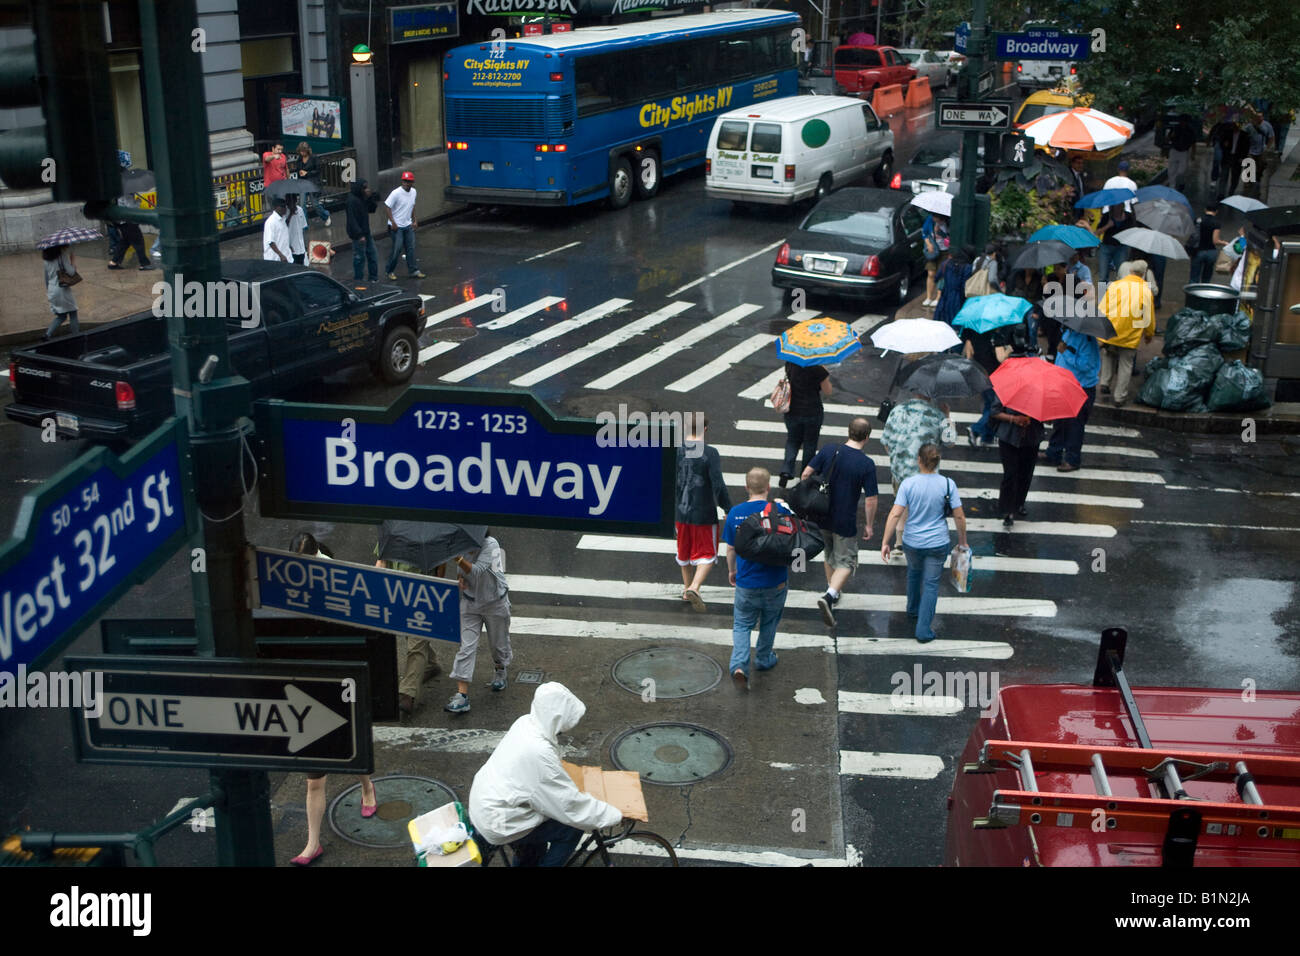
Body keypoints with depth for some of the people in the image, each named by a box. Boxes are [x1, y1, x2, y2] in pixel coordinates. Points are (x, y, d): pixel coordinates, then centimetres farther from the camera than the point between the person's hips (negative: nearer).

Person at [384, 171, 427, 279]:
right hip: (397, 226, -6)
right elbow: (387, 207, -15)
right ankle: (390, 271, 11)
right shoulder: (396, 193, -17)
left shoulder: (413, 192, 4)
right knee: (397, 249, -4)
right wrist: (393, 223, -17)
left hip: (408, 225, 7)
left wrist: (414, 220, 16)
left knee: (411, 248, 6)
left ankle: (414, 271, 12)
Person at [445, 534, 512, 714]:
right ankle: (462, 695, -11)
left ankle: (500, 672, 49)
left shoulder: (490, 544, -24)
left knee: (499, 642, 16)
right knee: (466, 647, -7)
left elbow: (476, 572, -35)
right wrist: (460, 577, -12)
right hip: (470, 603, 3)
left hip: (496, 603, -3)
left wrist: (458, 558, -48)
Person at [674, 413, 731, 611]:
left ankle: (687, 588, 34)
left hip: (680, 512, 5)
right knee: (707, 554, 7)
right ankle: (694, 587, -13)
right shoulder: (710, 453, -17)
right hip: (704, 514, -4)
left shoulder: (675, 450, -4)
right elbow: (718, 485, -18)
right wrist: (728, 510, -7)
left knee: (684, 552, 22)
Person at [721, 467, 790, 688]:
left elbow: (730, 548, 3)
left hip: (746, 582, 0)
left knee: (742, 625, 10)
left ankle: (739, 664, -10)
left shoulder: (735, 513, -8)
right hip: (775, 582, 0)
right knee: (769, 623, 22)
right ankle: (764, 659, 38)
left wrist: (732, 571, 20)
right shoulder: (780, 510, -14)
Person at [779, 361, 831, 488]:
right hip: (812, 413, -3)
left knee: (793, 440, 20)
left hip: (792, 411, 3)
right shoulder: (817, 368, -21)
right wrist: (824, 370, -4)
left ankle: (786, 470, 1)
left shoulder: (790, 364, -8)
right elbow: (827, 391, -12)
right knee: (810, 444, 17)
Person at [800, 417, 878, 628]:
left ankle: (832, 591, 42)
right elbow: (871, 499, -13)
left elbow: (806, 474, -4)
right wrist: (869, 525, 1)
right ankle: (829, 596, -16)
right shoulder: (866, 464, -15)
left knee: (829, 554, 26)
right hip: (845, 522, -4)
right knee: (846, 562, 7)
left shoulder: (828, 450, -6)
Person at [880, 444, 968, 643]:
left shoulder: (908, 483, -14)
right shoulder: (947, 484, -12)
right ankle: (923, 630, 7)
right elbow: (959, 516, -8)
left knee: (914, 572, 29)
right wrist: (962, 540, 8)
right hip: (937, 544, -1)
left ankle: (913, 610, 49)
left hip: (912, 542, 1)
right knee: (931, 584, 8)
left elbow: (895, 514, -17)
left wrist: (885, 542, -12)